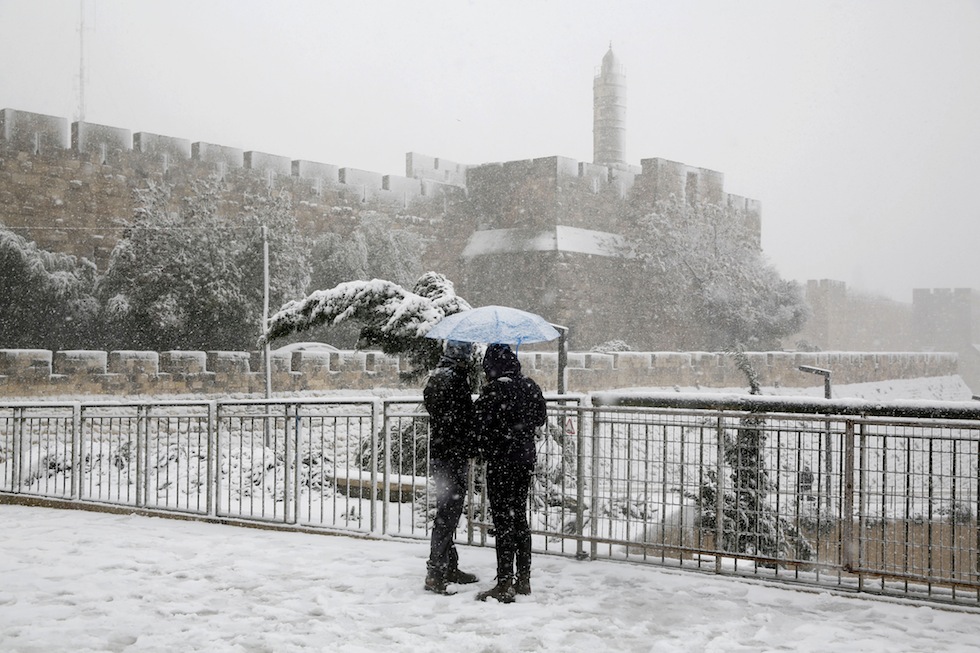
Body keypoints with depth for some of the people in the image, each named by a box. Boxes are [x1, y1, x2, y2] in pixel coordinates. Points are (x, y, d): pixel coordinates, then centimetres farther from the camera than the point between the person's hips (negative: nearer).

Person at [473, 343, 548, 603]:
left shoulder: (492, 391, -16)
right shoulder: (530, 387, 5)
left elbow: (482, 428, -14)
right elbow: (541, 418, 15)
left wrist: (487, 452, 4)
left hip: (501, 463, -7)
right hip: (526, 460, 7)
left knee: (503, 520, -2)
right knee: (520, 517, 15)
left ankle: (505, 584, 0)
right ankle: (523, 579, 20)